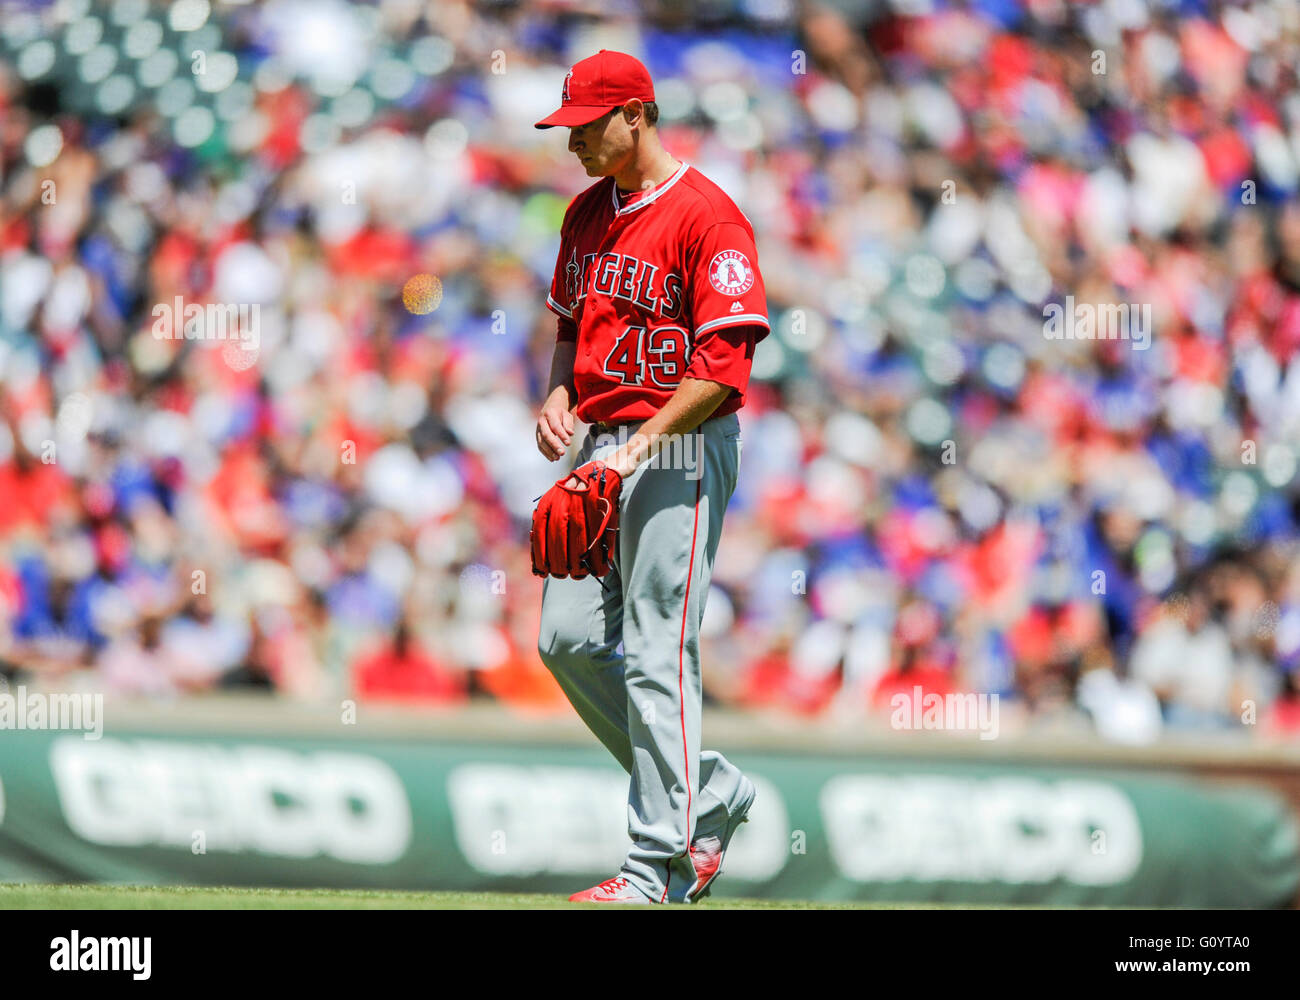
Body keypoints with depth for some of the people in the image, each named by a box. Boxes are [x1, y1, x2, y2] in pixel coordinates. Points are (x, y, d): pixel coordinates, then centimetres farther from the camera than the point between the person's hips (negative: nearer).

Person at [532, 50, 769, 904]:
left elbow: (726, 365, -19)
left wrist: (640, 447, -24)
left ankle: (660, 865, -5)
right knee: (569, 639, 6)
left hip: (681, 449, -9)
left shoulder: (706, 215, -13)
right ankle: (710, 795, 20)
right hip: (598, 448, 9)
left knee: (657, 654, -9)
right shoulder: (587, 213, 14)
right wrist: (561, 395, 6)